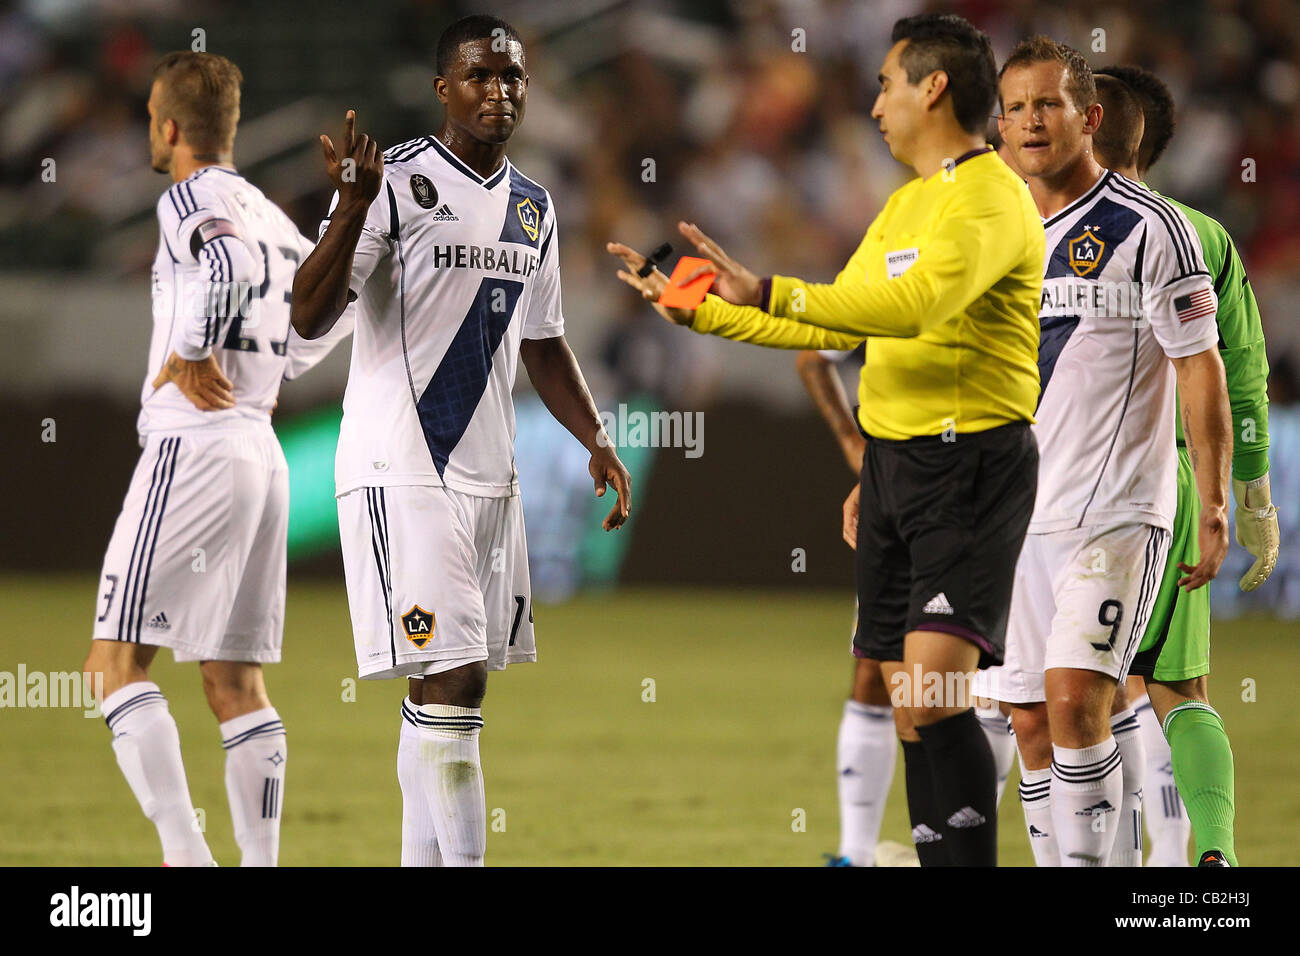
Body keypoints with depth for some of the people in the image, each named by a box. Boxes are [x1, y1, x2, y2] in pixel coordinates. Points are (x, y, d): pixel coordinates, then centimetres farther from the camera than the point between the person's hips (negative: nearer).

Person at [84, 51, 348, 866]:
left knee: (117, 661, -7)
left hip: (193, 448, -8)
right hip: (263, 455, 8)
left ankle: (186, 853, -18)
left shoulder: (192, 198, -7)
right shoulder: (265, 210, 18)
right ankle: (261, 863, 6)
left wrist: (190, 356, -17)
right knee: (235, 682, 10)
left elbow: (231, 264, -28)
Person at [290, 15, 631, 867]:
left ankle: (423, 859, 16)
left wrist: (596, 439, 12)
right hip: (400, 471, -7)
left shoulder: (533, 209, 13)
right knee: (451, 681, -14)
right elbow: (310, 318, -17)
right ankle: (463, 858, -14)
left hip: (489, 476, 7)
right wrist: (352, 208, -31)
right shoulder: (395, 182, -9)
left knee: (443, 694, 10)